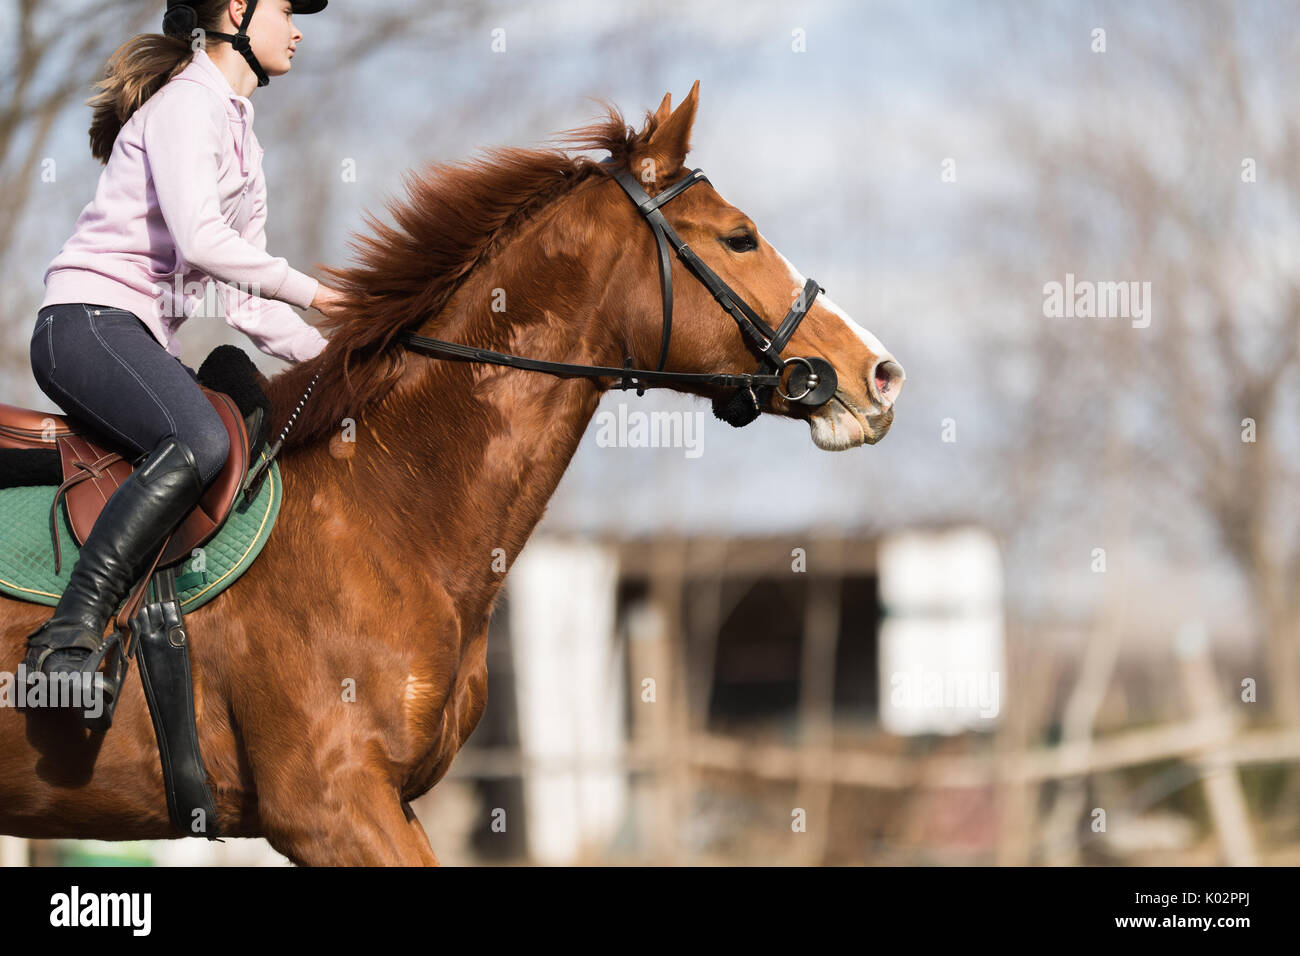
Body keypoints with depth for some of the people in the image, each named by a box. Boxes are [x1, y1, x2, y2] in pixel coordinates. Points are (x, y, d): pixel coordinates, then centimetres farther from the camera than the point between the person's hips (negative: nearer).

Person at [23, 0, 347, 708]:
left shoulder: (238, 134, 25)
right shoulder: (188, 102, -5)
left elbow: (246, 303, 22)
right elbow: (198, 238, -20)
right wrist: (308, 291, -12)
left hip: (144, 344, 10)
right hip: (88, 320, -10)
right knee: (198, 442, -33)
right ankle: (65, 644, -36)